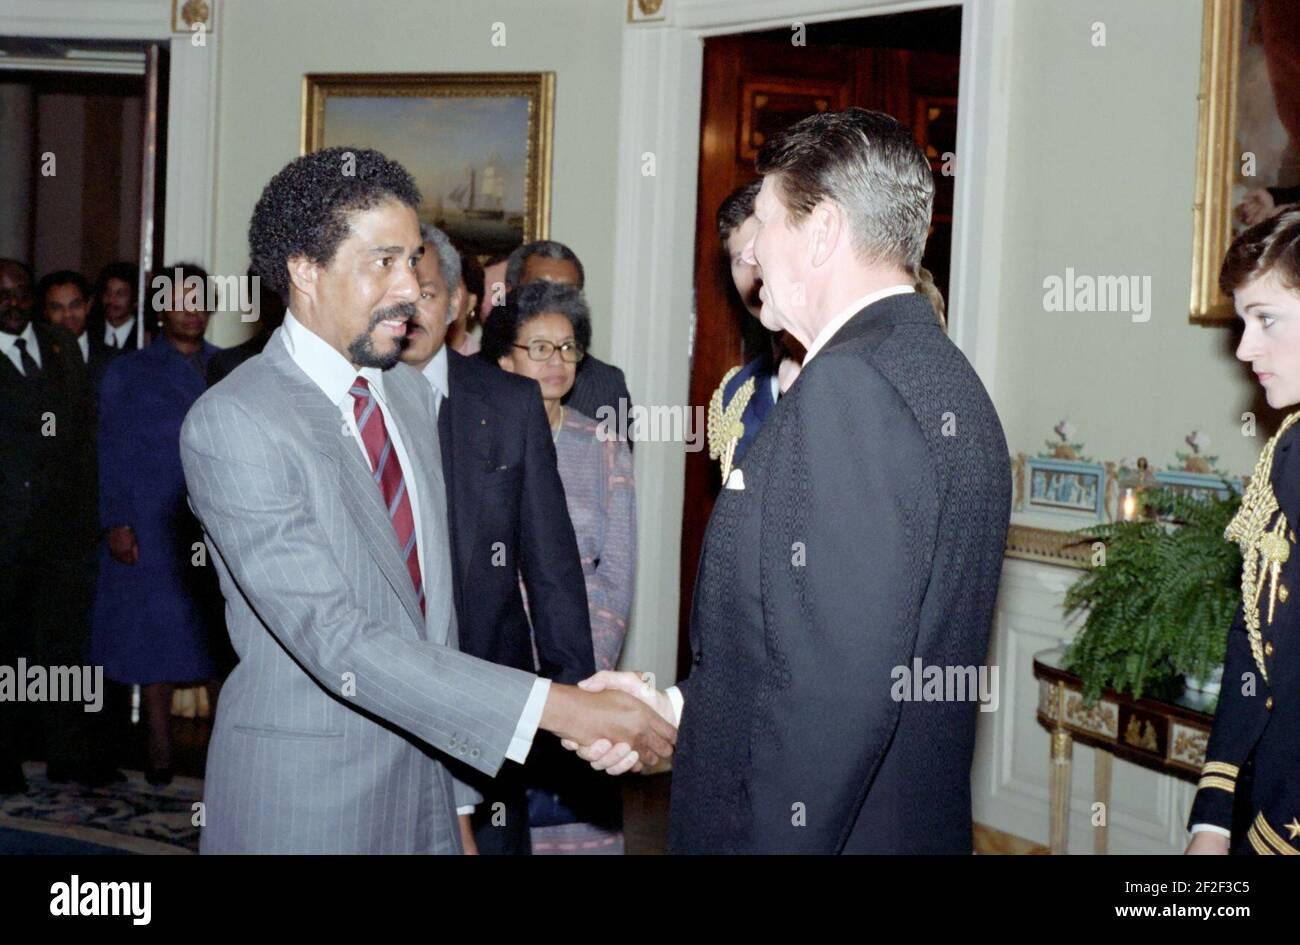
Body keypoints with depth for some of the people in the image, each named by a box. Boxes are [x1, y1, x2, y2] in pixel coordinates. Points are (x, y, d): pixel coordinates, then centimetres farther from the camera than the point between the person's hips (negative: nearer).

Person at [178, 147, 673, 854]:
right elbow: (334, 638, -24)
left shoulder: (410, 392, 9)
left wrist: (454, 800, 10)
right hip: (300, 804, -6)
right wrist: (552, 707, -29)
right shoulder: (231, 424, -17)